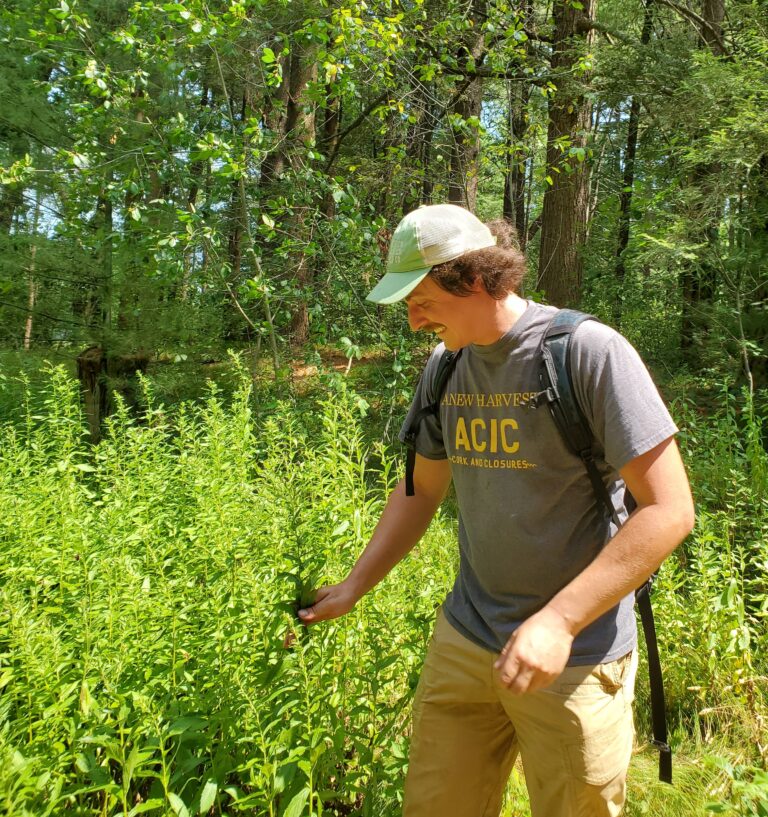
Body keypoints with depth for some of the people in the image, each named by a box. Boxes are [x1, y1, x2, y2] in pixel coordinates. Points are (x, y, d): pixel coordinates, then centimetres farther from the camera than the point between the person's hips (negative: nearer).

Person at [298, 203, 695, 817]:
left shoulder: (590, 351, -16)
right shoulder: (444, 368, 3)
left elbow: (668, 510, -17)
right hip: (463, 642, 5)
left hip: (575, 658, -5)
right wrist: (353, 588, 8)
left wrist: (558, 621, -22)